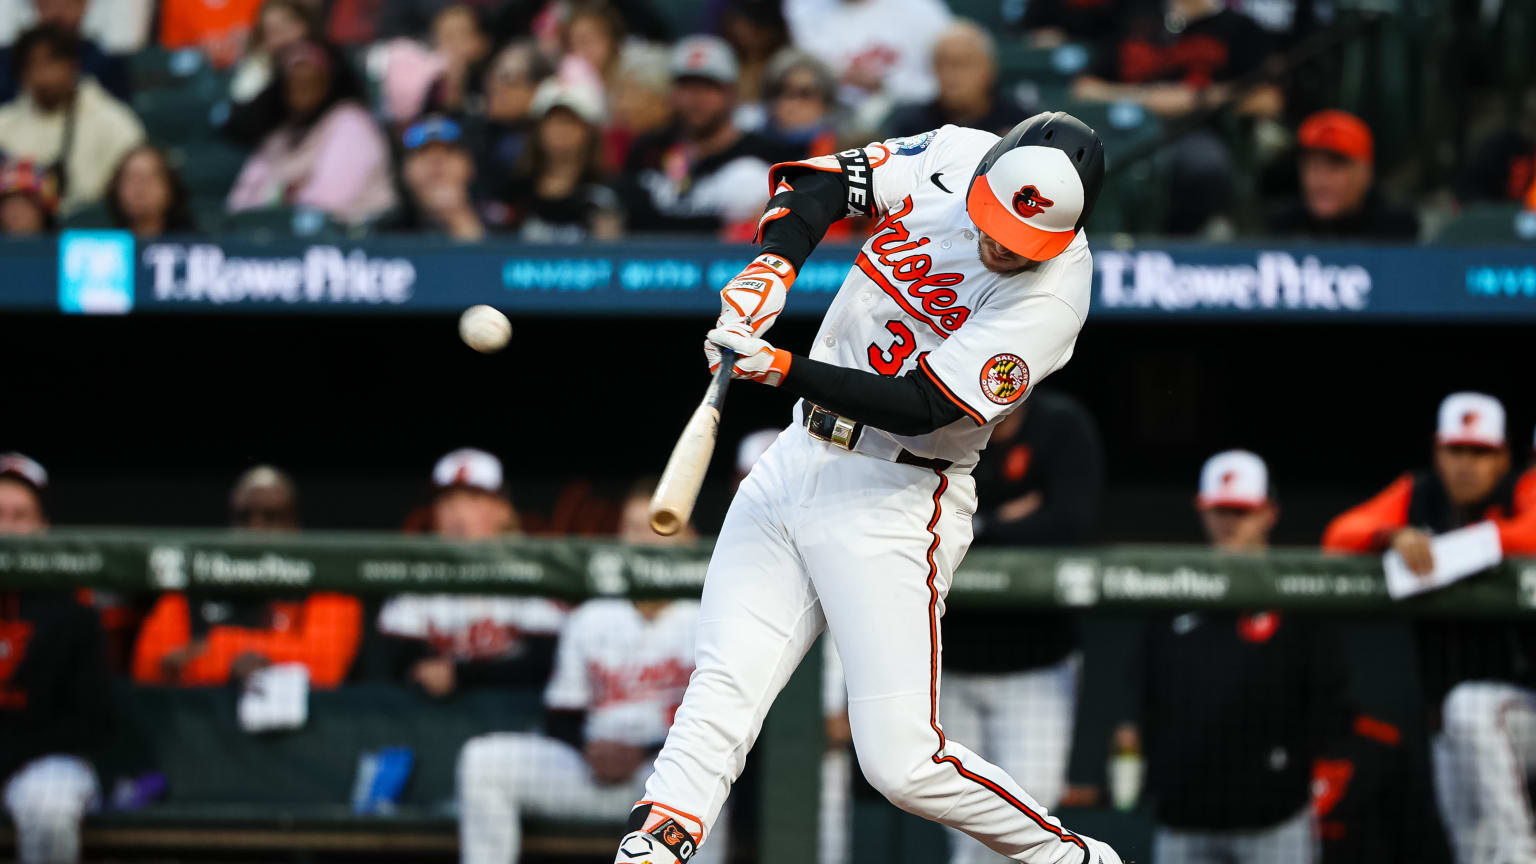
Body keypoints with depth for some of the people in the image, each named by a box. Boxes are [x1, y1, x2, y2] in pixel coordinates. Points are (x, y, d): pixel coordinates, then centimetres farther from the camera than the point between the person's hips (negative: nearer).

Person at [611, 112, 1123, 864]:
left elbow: (919, 407, -24)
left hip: (897, 500, -6)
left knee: (903, 762, -11)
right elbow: (816, 182, 7)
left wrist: (784, 370, -31)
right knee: (716, 701, -6)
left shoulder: (1052, 293, -19)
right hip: (799, 458, 6)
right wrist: (773, 267, -12)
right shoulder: (954, 158, -4)